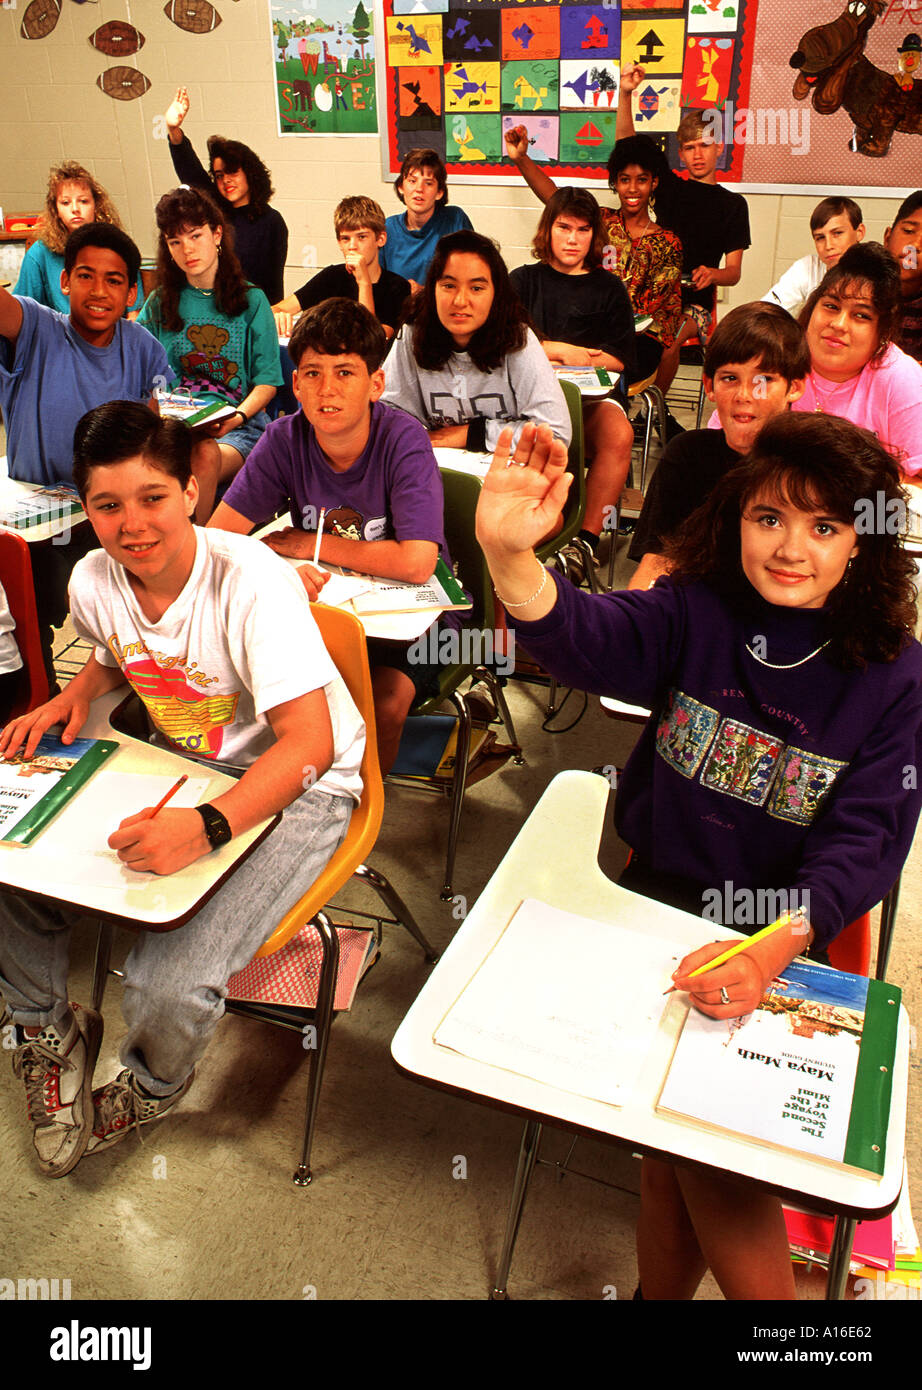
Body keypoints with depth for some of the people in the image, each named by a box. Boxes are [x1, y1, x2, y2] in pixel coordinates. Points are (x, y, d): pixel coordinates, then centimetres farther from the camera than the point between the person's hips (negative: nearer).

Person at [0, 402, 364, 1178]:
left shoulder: (252, 583, -27)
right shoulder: (93, 581, -6)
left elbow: (309, 743, -31)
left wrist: (208, 826, -44)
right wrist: (72, 699, -3)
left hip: (296, 785, -6)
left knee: (170, 984, -22)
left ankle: (153, 1085, 18)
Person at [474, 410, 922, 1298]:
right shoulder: (694, 615, -6)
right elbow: (586, 640, -26)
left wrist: (772, 950, -30)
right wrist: (511, 555, -48)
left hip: (787, 930, 0)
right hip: (660, 891, 1)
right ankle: (665, 1287, 16)